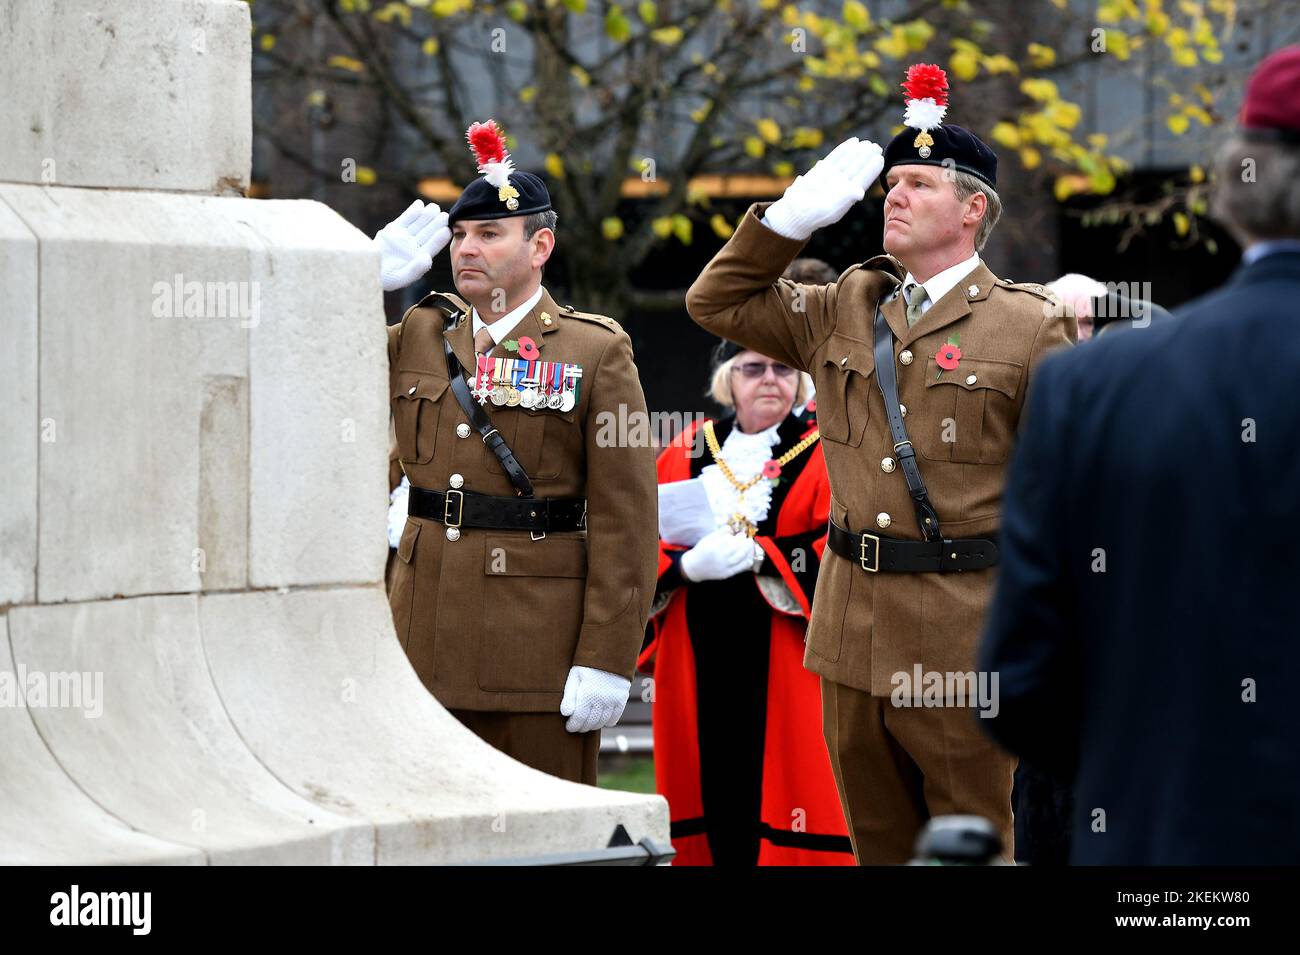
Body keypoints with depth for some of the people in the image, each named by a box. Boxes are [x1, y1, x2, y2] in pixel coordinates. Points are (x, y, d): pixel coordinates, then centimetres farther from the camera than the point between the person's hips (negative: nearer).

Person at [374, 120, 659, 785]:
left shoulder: (597, 353, -2)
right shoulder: (418, 337, 13)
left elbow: (624, 523, -7)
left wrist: (606, 660, -13)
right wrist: (373, 275, 5)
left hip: (540, 651, -4)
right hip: (425, 643, 4)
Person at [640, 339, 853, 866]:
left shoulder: (822, 453, 4)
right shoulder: (687, 452, 14)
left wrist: (759, 555, -19)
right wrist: (688, 565, -13)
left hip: (783, 660, -3)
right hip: (699, 660, 3)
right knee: (713, 789, 2)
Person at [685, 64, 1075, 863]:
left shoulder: (1031, 325, -4)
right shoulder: (845, 311, 11)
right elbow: (717, 303, 19)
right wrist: (794, 216, 5)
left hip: (964, 638, -5)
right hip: (854, 634, 5)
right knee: (880, 843, 11)